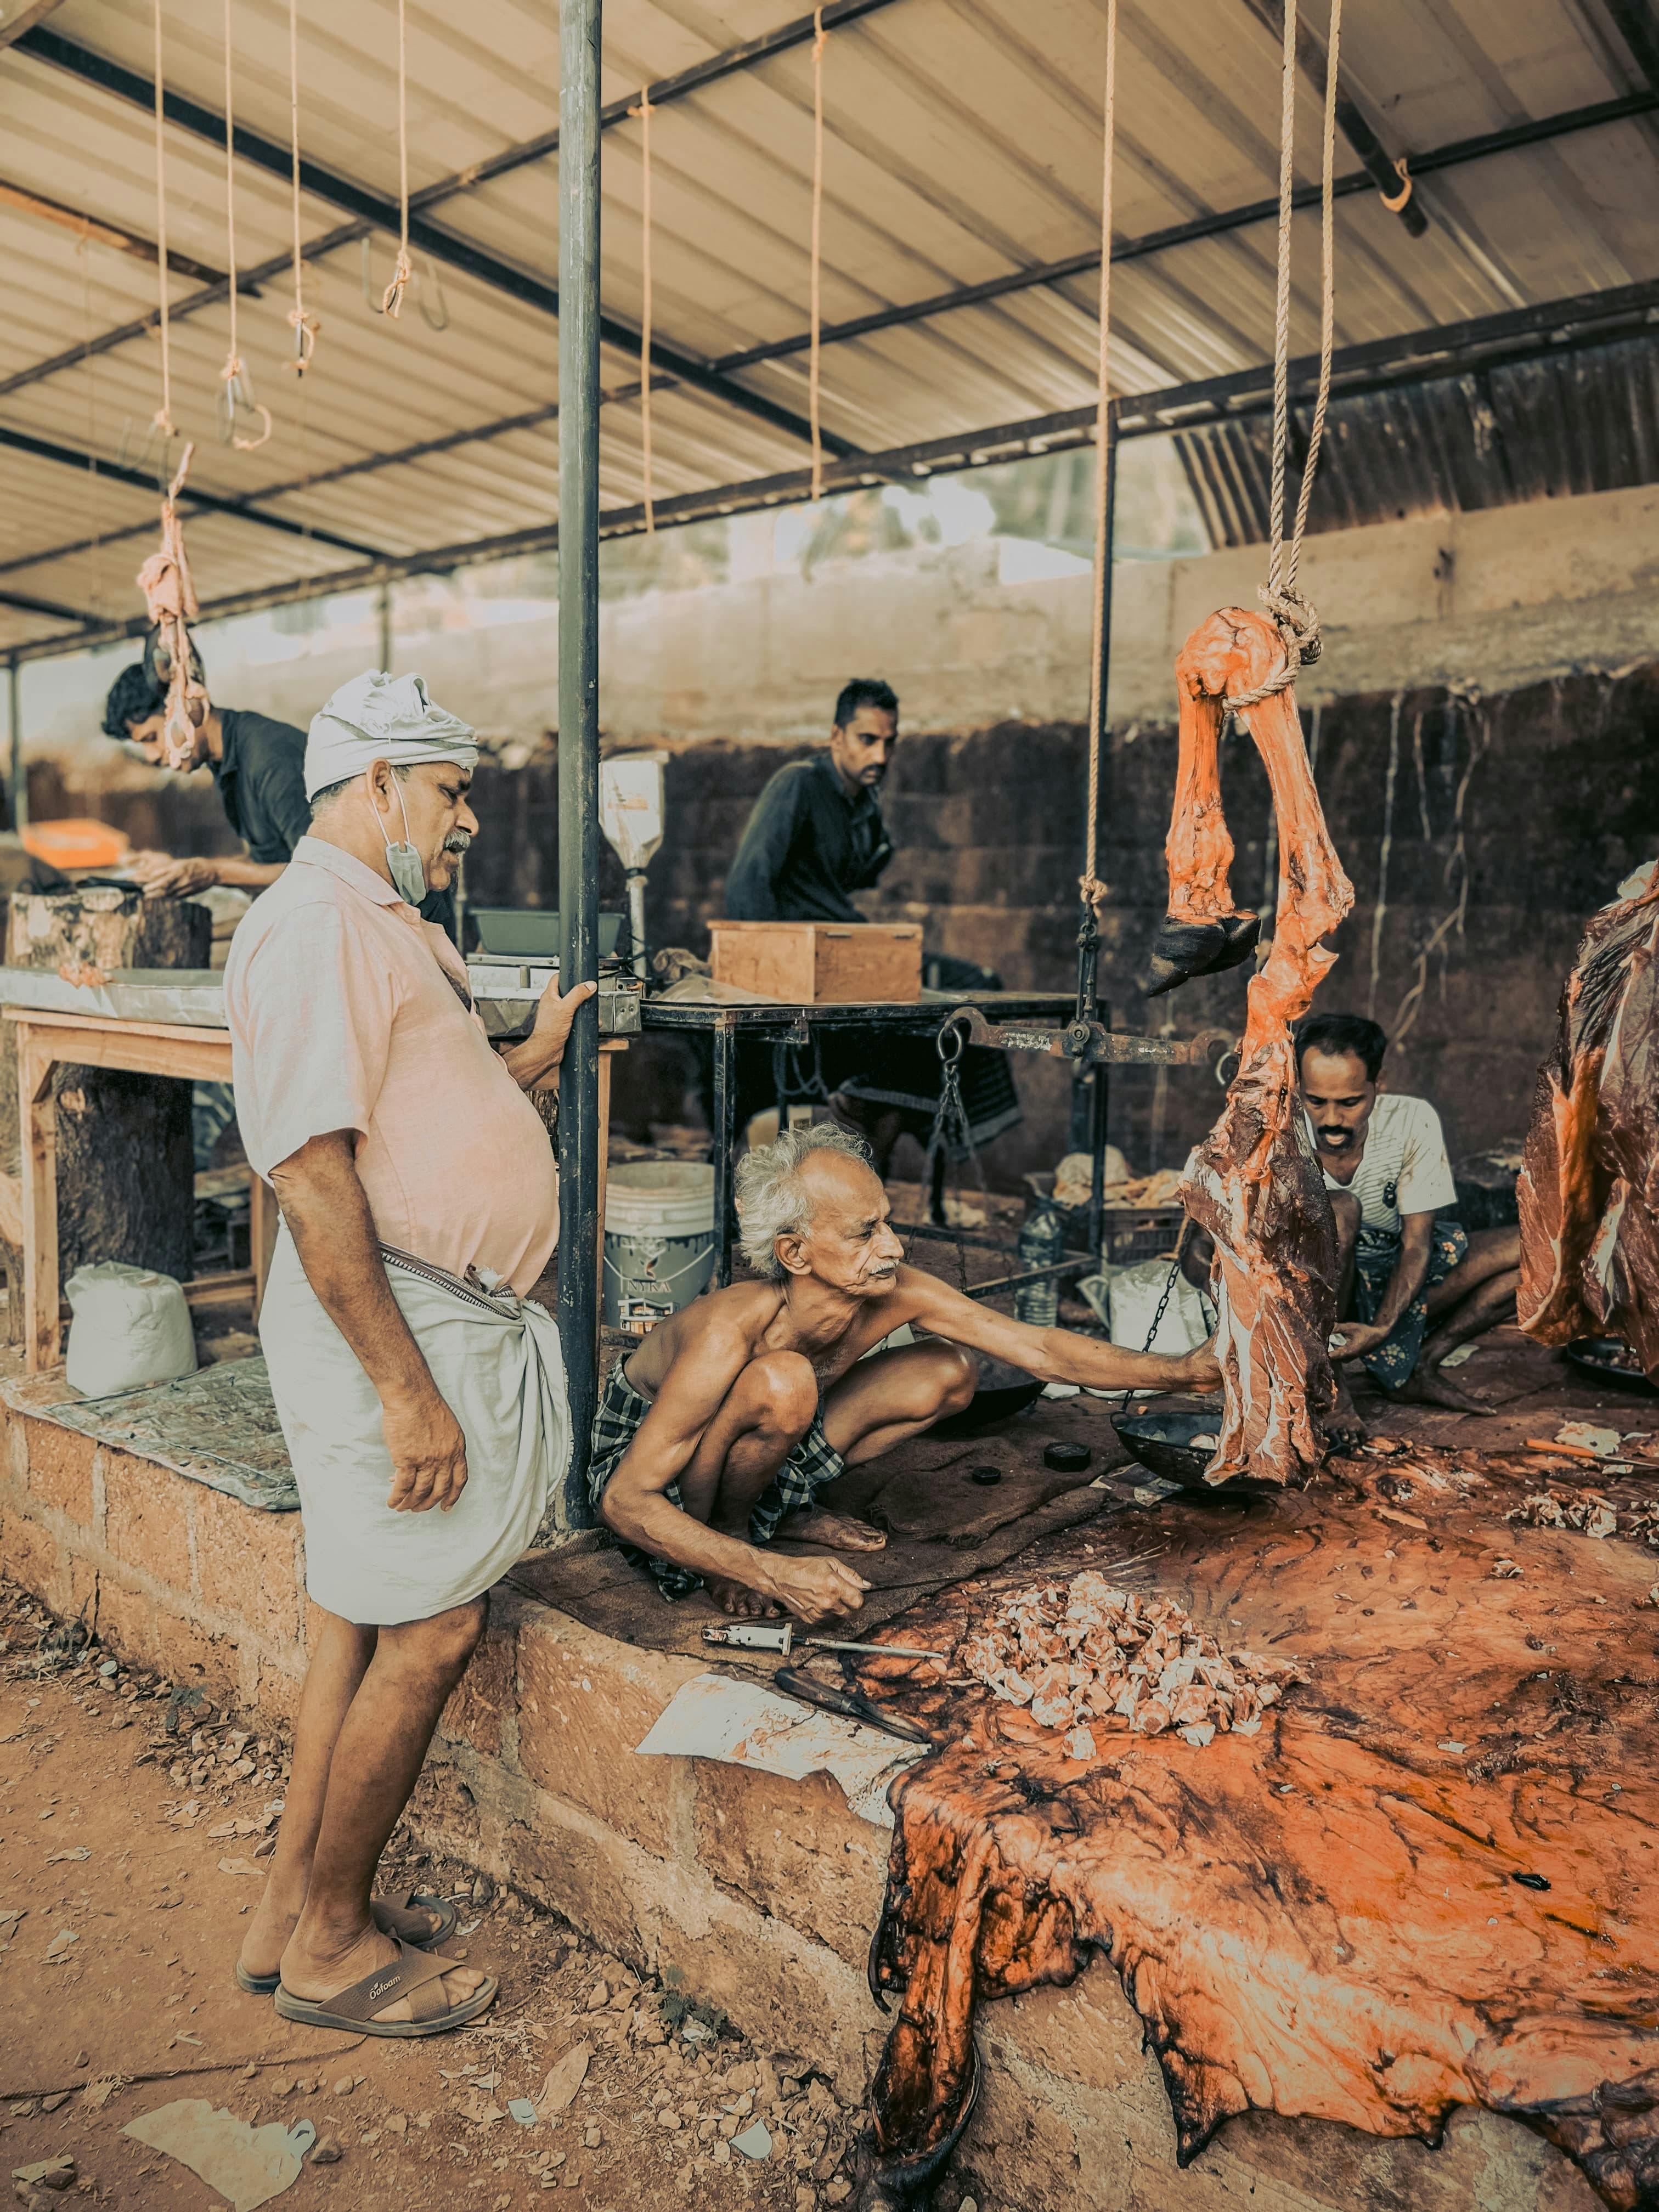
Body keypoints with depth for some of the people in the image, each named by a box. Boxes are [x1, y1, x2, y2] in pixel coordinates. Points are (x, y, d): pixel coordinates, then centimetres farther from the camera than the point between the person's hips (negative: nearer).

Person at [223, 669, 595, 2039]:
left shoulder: (385, 928, 18)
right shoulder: (315, 926, -15)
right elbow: (313, 1175, -23)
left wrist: (532, 1059, 19)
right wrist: (406, 1390, -24)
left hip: (443, 1310, 10)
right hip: (392, 1320, -10)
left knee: (373, 1619, 17)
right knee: (430, 1633, -1)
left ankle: (295, 1908, 32)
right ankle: (332, 1949, 20)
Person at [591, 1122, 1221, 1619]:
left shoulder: (897, 1294, -22)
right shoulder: (733, 1333, -39)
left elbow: (1040, 1351, -13)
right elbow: (624, 1502, -35)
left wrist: (1181, 1371, -19)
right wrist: (775, 1574, -42)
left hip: (761, 1443, 6)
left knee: (950, 1372, -5)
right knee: (783, 1381, -39)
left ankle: (788, 1510, 8)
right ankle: (728, 1539, -10)